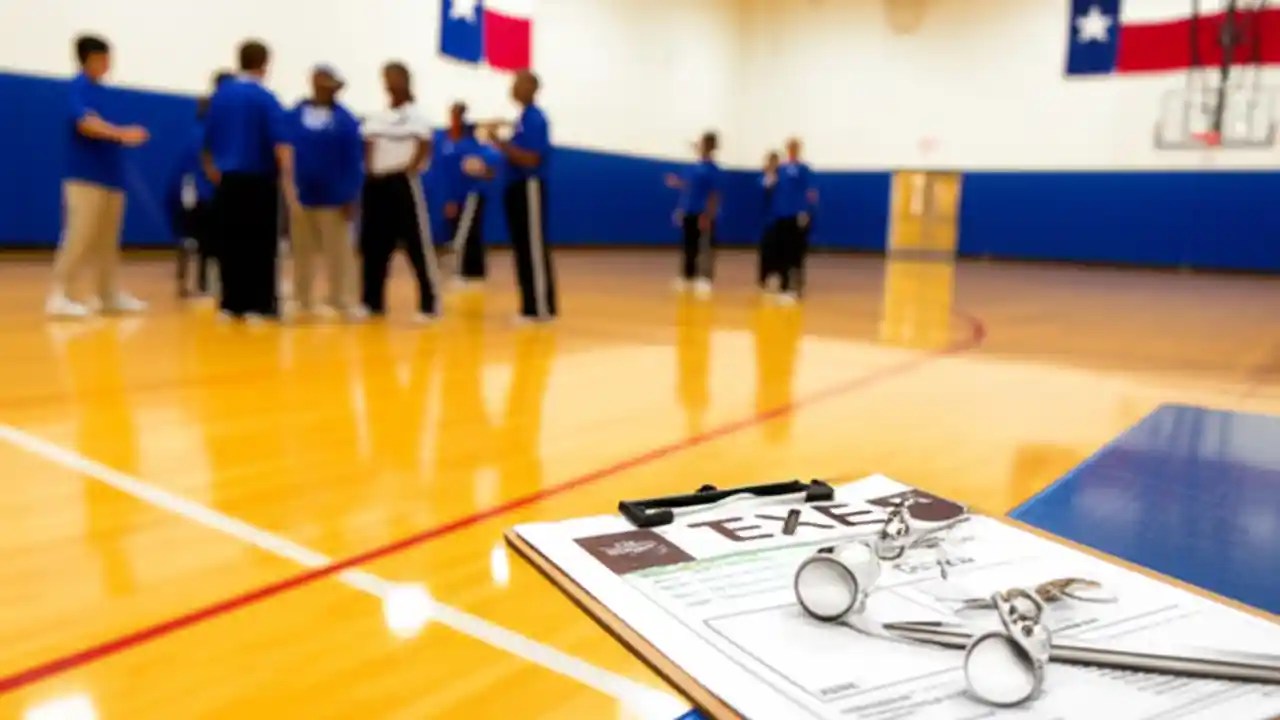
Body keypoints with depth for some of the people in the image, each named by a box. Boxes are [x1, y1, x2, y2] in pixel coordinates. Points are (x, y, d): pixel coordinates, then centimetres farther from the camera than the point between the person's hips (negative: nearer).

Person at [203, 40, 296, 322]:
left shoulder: (220, 95, 9)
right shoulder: (266, 99, -7)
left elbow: (208, 139, 16)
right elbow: (280, 143, -18)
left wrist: (212, 169, 31)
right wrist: (288, 180, -22)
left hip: (227, 179, 5)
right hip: (259, 179, -5)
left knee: (230, 242, 7)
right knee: (260, 243, -1)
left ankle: (232, 303, 8)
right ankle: (259, 304, -3)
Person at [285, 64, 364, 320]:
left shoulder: (345, 121, -4)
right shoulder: (295, 115, 2)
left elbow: (354, 162, -6)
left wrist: (350, 198, -9)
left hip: (333, 198, -2)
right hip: (301, 196, 3)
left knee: (338, 251, 3)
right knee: (302, 251, 12)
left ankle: (342, 300, 16)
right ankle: (304, 300, 23)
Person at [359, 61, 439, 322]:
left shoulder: (415, 115, -2)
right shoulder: (378, 117, 16)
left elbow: (424, 148, -12)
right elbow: (369, 147, 16)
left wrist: (409, 169, -18)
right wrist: (369, 171, 2)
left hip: (403, 184, -7)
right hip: (376, 184, 7)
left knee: (418, 244, -8)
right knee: (373, 244, 7)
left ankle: (428, 305, -4)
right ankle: (373, 301, 17)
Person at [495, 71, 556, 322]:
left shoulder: (534, 118, -12)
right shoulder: (524, 117, 18)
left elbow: (531, 159, -22)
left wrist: (502, 144, -20)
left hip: (529, 187, -10)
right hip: (518, 187, 10)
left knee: (534, 249, -8)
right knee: (523, 248, 10)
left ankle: (541, 308, -4)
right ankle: (532, 306, 16)